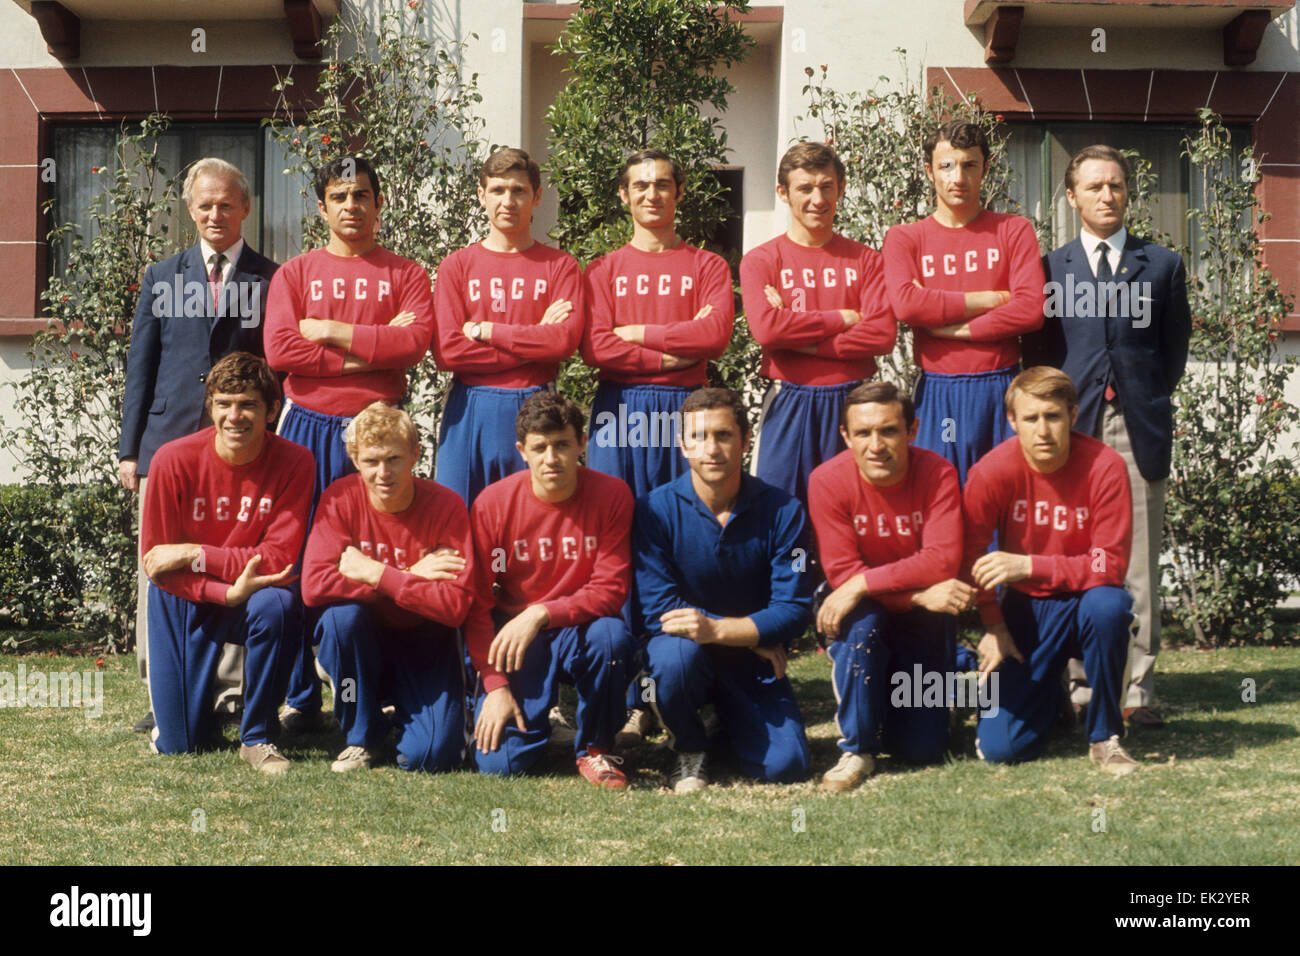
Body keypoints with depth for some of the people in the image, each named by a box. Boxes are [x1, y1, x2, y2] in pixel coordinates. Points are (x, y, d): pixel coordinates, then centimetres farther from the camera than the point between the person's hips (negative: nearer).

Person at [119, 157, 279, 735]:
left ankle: (234, 693, 4)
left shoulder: (272, 281, 9)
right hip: (168, 442, 2)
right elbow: (140, 366, 15)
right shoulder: (161, 278, 16)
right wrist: (130, 449, 9)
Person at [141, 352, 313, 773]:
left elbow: (279, 559, -19)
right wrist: (227, 592, -27)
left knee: (274, 604, -38)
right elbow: (155, 563, -12)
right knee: (176, 745, -5)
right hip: (185, 599, 0)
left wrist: (193, 555, -22)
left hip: (252, 597, 0)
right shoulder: (174, 460, -16)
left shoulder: (293, 462, -16)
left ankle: (257, 736, -16)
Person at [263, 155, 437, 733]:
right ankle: (301, 700, 8)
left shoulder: (406, 275, 11)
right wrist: (371, 350, -6)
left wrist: (333, 331, -8)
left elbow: (415, 342, -7)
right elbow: (279, 349, -3)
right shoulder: (294, 274, 13)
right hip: (308, 428, 1)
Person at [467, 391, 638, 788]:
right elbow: (476, 604, -6)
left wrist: (540, 614, -26)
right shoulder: (493, 502, -9)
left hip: (580, 632, 0)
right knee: (500, 762, -19)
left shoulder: (611, 495, -11)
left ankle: (594, 747, -9)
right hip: (513, 639, 0)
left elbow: (610, 590, -13)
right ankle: (530, 714, 20)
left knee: (612, 635, -36)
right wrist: (496, 685, -13)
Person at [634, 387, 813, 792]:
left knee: (784, 765, -20)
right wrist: (755, 636, -16)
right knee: (675, 652, -37)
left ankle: (732, 723, 18)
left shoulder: (782, 511, -8)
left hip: (754, 665, 1)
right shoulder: (657, 509, -12)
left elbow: (793, 609, -12)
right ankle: (688, 750, -4)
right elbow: (656, 610, -16)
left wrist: (717, 629, -29)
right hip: (688, 655, -1)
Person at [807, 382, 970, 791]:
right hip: (869, 615, 0)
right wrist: (920, 593, -31)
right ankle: (857, 749, -17)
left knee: (923, 748, -7)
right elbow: (841, 572, -21)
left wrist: (863, 584, -34)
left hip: (924, 619, 0)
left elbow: (943, 560, -28)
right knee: (860, 620, -37)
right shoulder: (828, 481, -18)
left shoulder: (937, 474, -18)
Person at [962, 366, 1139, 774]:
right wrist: (993, 626, -10)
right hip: (1025, 609, 1)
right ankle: (1050, 692, 25)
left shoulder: (1105, 466, -19)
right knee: (999, 747, -12)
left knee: (1108, 603, -39)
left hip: (1083, 602, -1)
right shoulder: (992, 471, -16)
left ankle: (1105, 736, -15)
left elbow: (1110, 565, -21)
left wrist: (1029, 566, -28)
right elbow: (970, 555, -4)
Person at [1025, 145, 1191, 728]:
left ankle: (1138, 688, 2)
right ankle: (1080, 685, 2)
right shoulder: (1050, 267, 12)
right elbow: (1039, 351, 12)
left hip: (1139, 429, 0)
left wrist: (1148, 402, 11)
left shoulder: (1162, 265, 13)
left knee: (1139, 565, -2)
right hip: (1073, 427, 0)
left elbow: (1175, 350, 15)